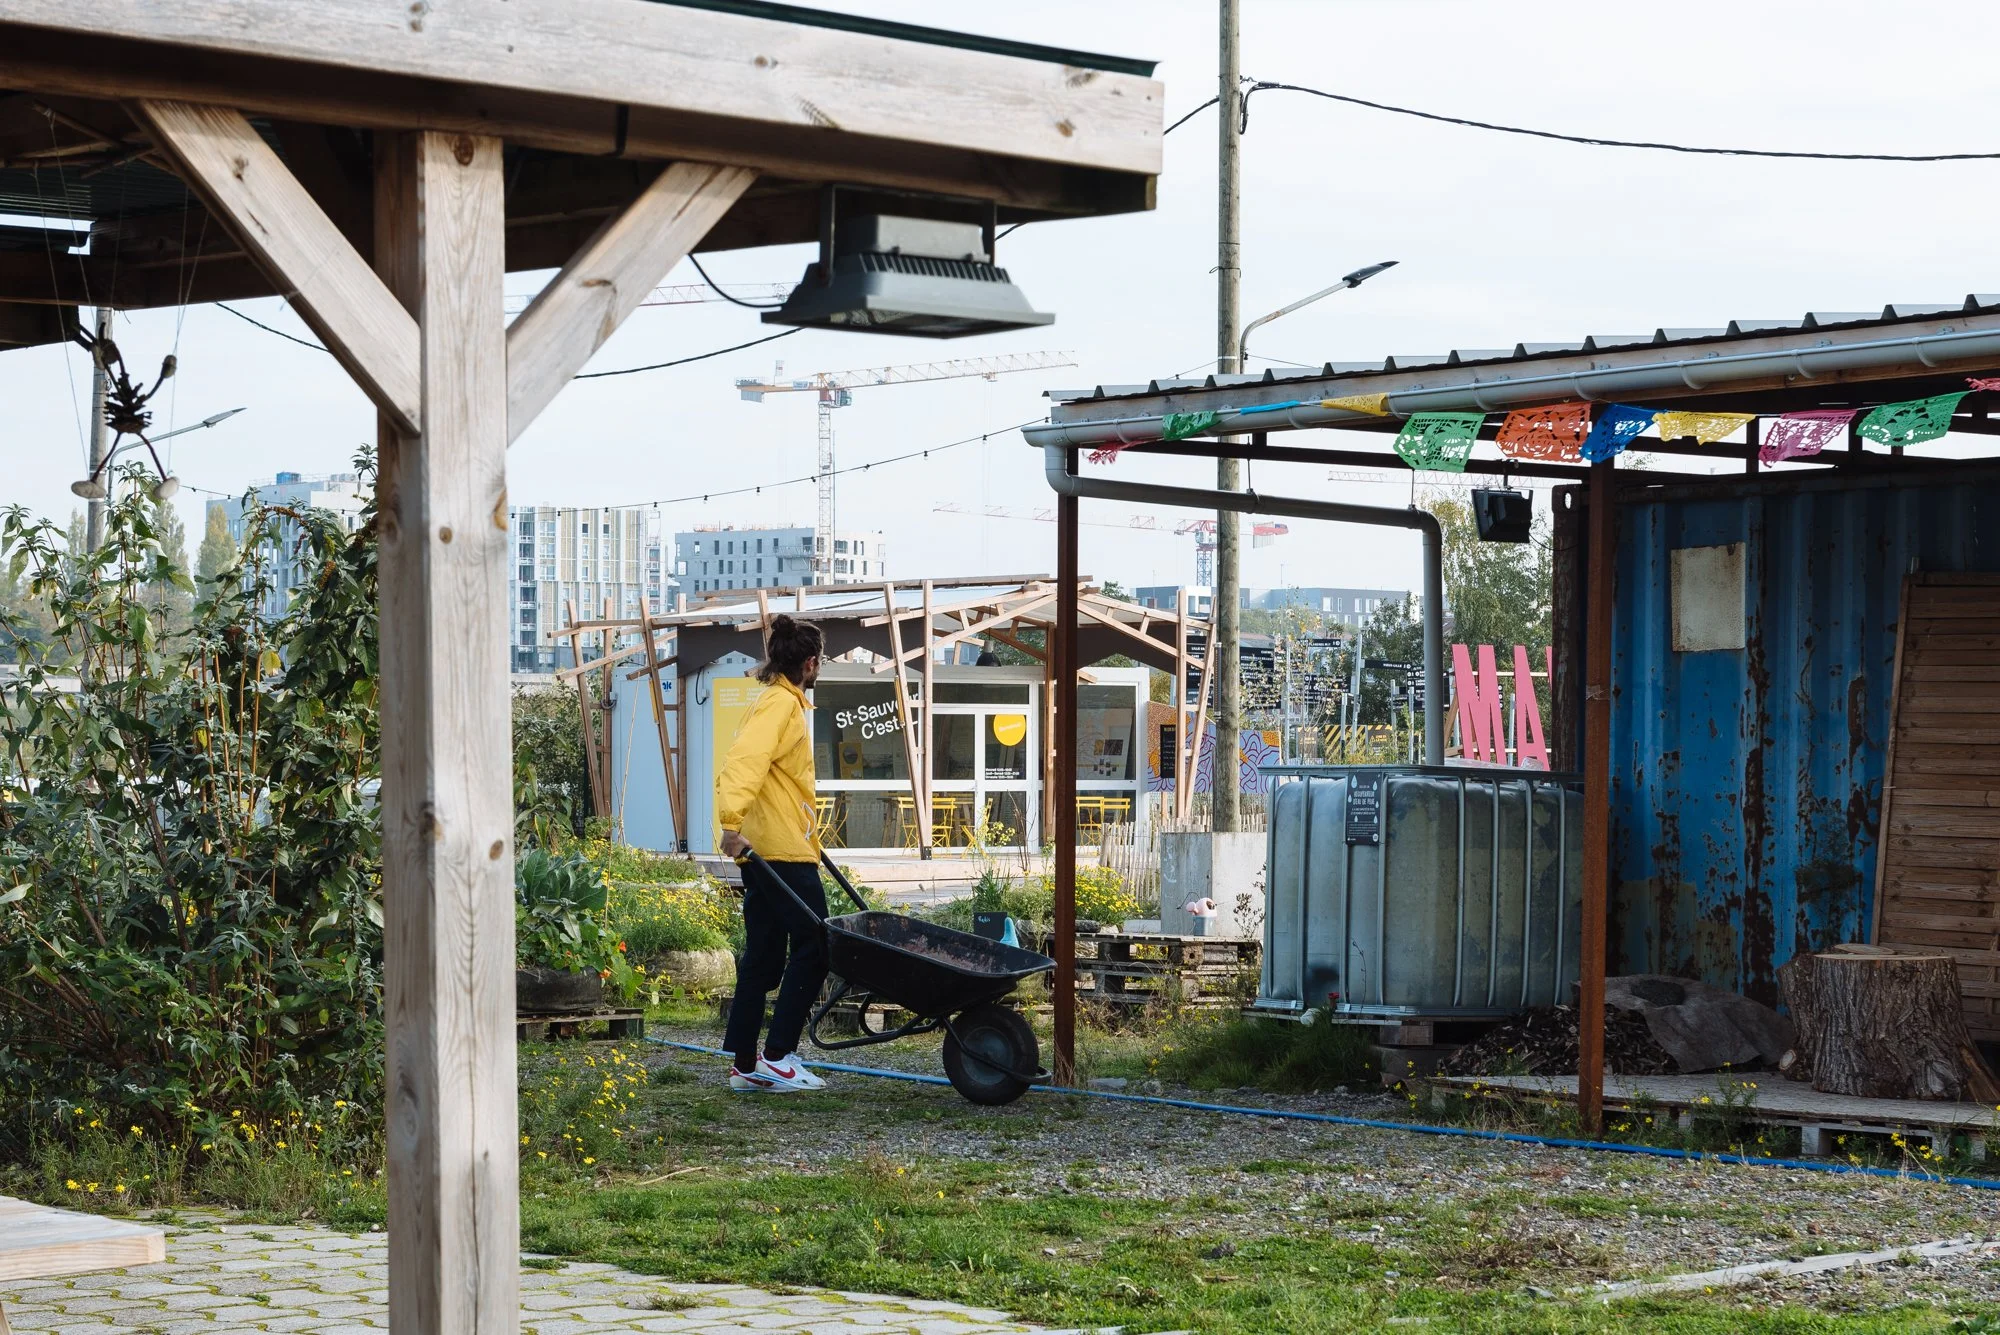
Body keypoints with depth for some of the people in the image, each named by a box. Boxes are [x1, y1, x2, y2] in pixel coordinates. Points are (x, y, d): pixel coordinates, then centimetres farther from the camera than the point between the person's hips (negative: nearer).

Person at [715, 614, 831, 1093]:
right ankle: (777, 1057, -7)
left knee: (764, 957, 9)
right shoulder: (782, 703, -11)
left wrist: (810, 833, 37)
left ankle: (745, 1065, 10)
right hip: (782, 851, -10)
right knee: (813, 948, -6)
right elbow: (746, 760, -26)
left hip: (764, 853, 10)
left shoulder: (783, 703, 21)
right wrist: (733, 823, -38)